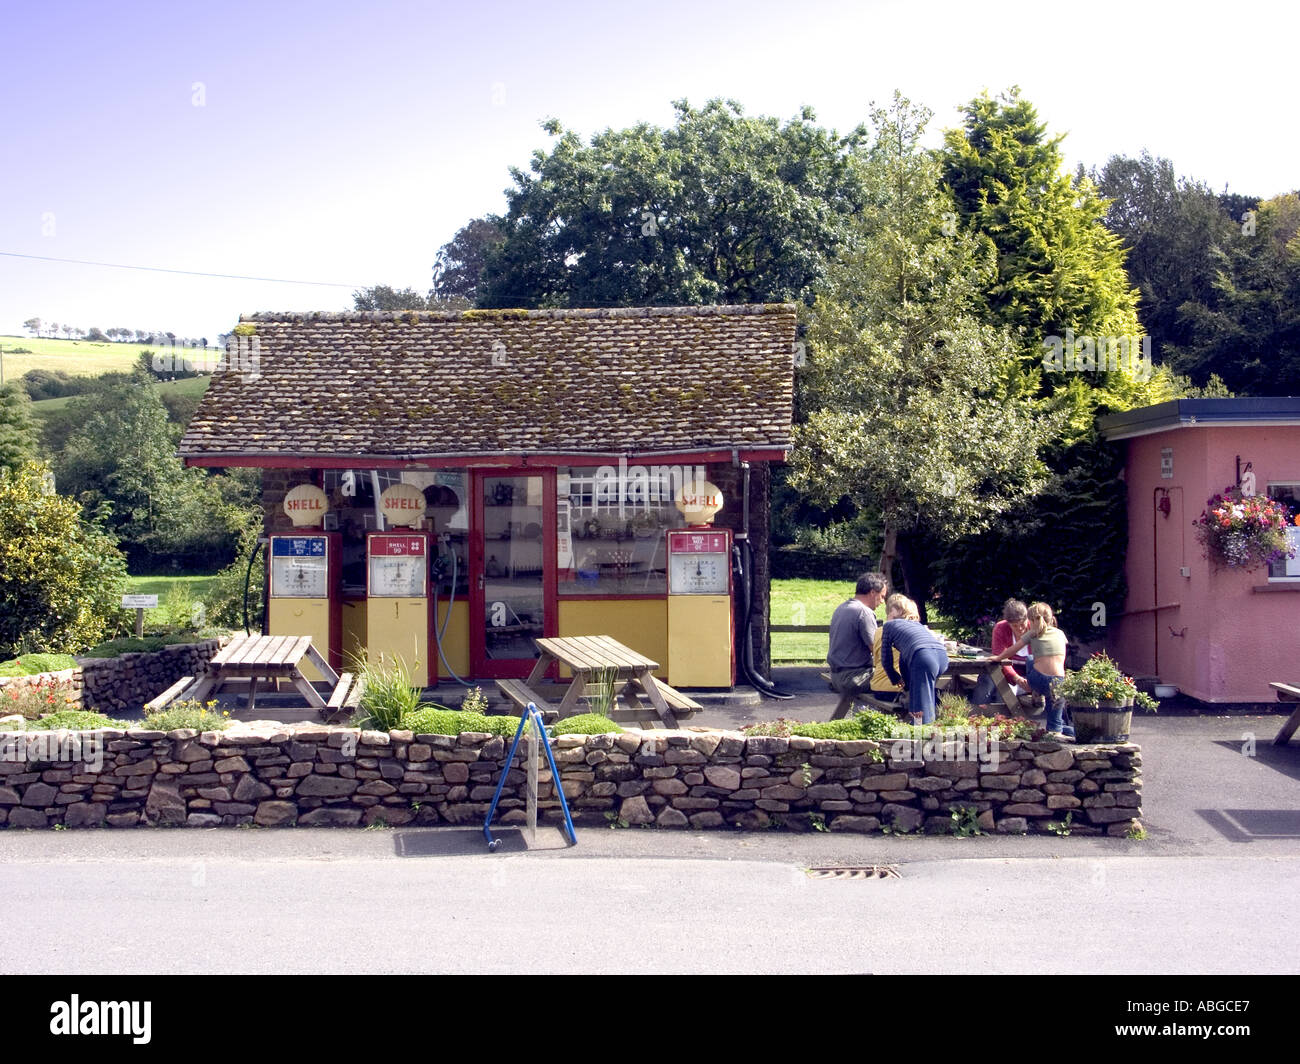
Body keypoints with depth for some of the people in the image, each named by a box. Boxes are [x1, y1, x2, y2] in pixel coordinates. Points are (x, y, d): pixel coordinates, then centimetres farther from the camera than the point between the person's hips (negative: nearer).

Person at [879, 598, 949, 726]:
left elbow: (886, 660, 26)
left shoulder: (889, 625, 24)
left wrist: (896, 679, 41)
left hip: (923, 657, -6)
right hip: (943, 655, 6)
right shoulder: (918, 624, 38)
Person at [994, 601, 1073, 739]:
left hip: (1038, 680, -1)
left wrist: (998, 657, 31)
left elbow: (1012, 649, 15)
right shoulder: (1060, 633, 17)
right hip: (1058, 680, 1)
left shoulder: (1033, 633, 10)